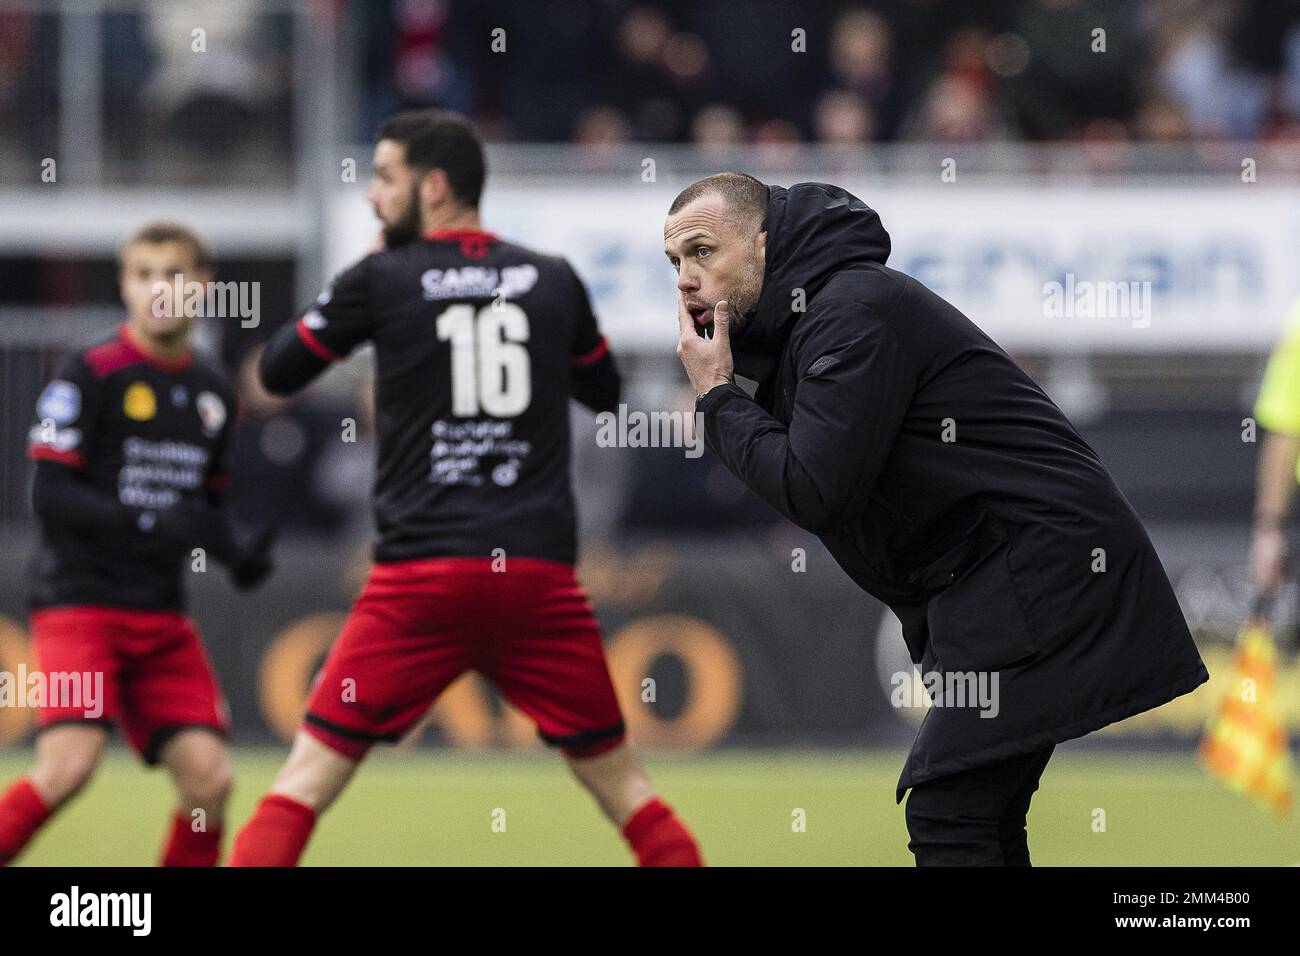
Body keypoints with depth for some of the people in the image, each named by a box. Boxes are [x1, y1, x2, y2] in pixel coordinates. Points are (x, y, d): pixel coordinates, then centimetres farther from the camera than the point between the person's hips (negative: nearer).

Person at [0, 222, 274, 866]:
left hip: (162, 616, 6)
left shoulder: (212, 394, 12)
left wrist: (237, 554, 1)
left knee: (208, 776, -5)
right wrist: (148, 524, -24)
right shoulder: (92, 375, -7)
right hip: (79, 598, -6)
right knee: (68, 766, -22)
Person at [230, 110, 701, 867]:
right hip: (541, 572, 2)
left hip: (422, 577, -2)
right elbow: (605, 391, 25)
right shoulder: (553, 280, 9)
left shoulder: (382, 279, 0)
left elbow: (277, 373, 12)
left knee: (311, 773, 2)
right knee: (620, 779, 12)